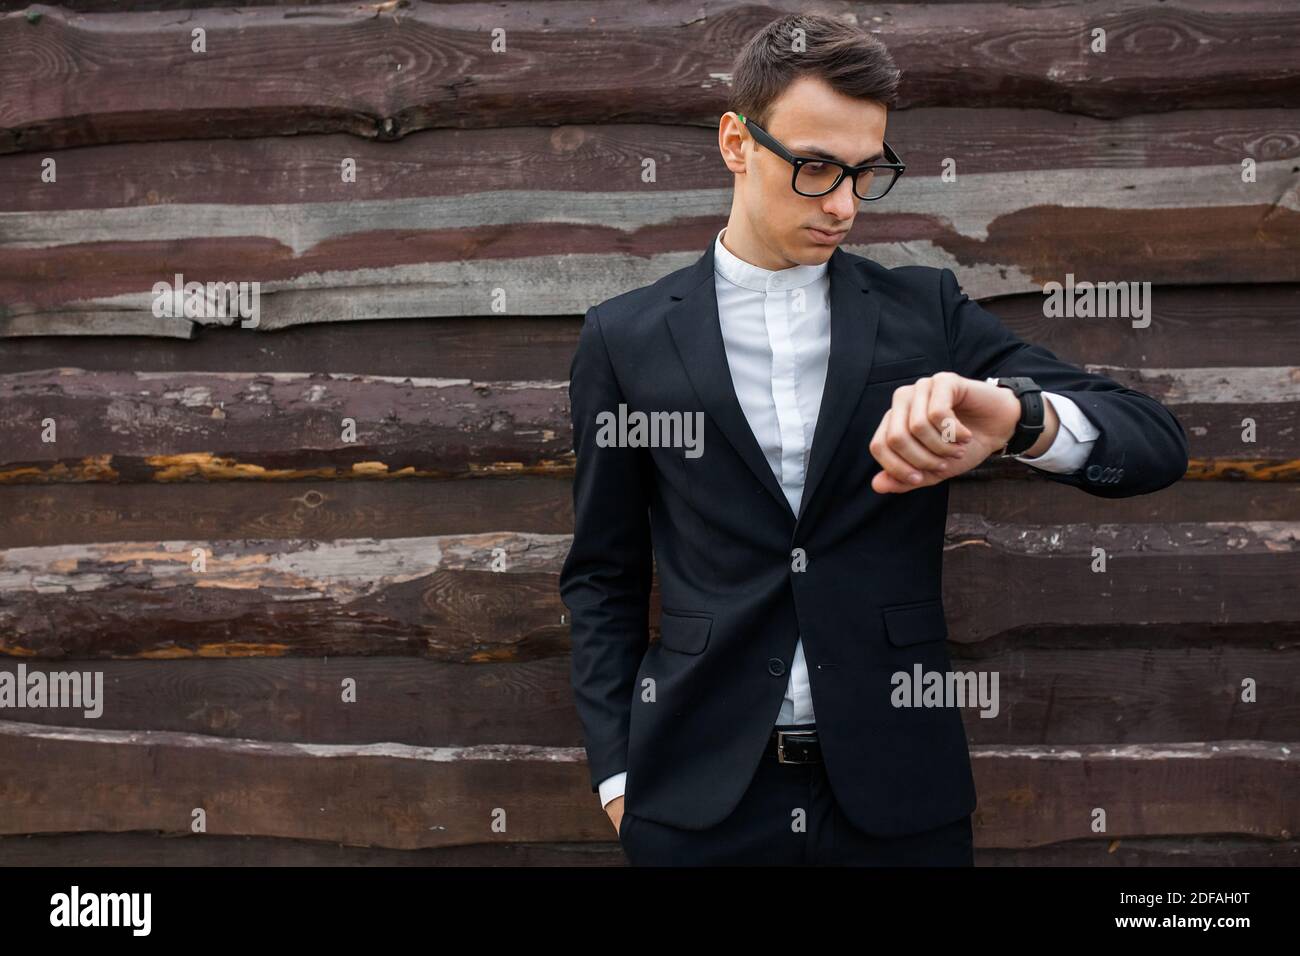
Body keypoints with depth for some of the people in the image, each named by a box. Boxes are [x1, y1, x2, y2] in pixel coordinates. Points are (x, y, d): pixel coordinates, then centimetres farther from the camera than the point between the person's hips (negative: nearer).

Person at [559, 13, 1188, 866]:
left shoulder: (927, 311, 1)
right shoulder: (625, 338, 0)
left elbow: (1157, 443, -5)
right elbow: (603, 577, 7)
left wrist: (1020, 416, -25)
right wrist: (618, 779, 0)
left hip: (901, 794, 1)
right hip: (701, 797, -1)